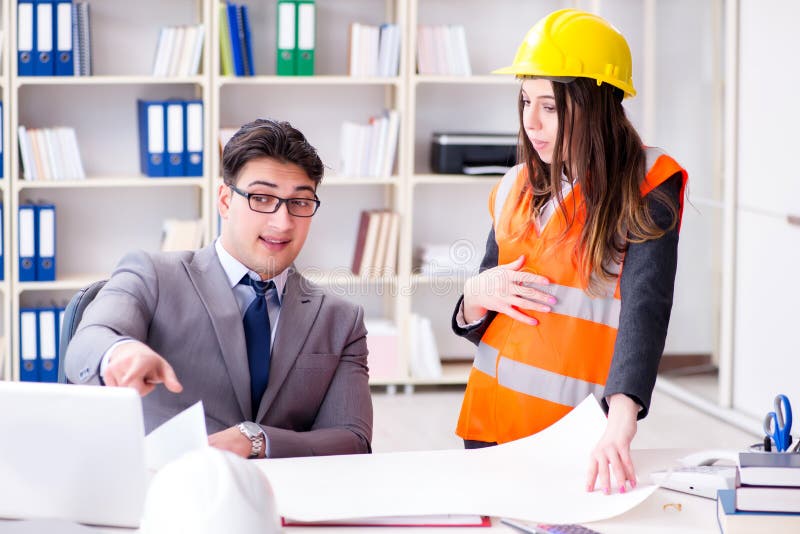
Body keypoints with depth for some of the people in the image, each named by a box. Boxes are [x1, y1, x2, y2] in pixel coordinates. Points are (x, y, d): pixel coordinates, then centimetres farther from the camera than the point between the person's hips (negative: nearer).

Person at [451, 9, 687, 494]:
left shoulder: (645, 187, -10)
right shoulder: (518, 188, 7)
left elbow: (646, 307, -25)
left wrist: (620, 422, -40)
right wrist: (476, 297, -9)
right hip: (490, 420, 5)